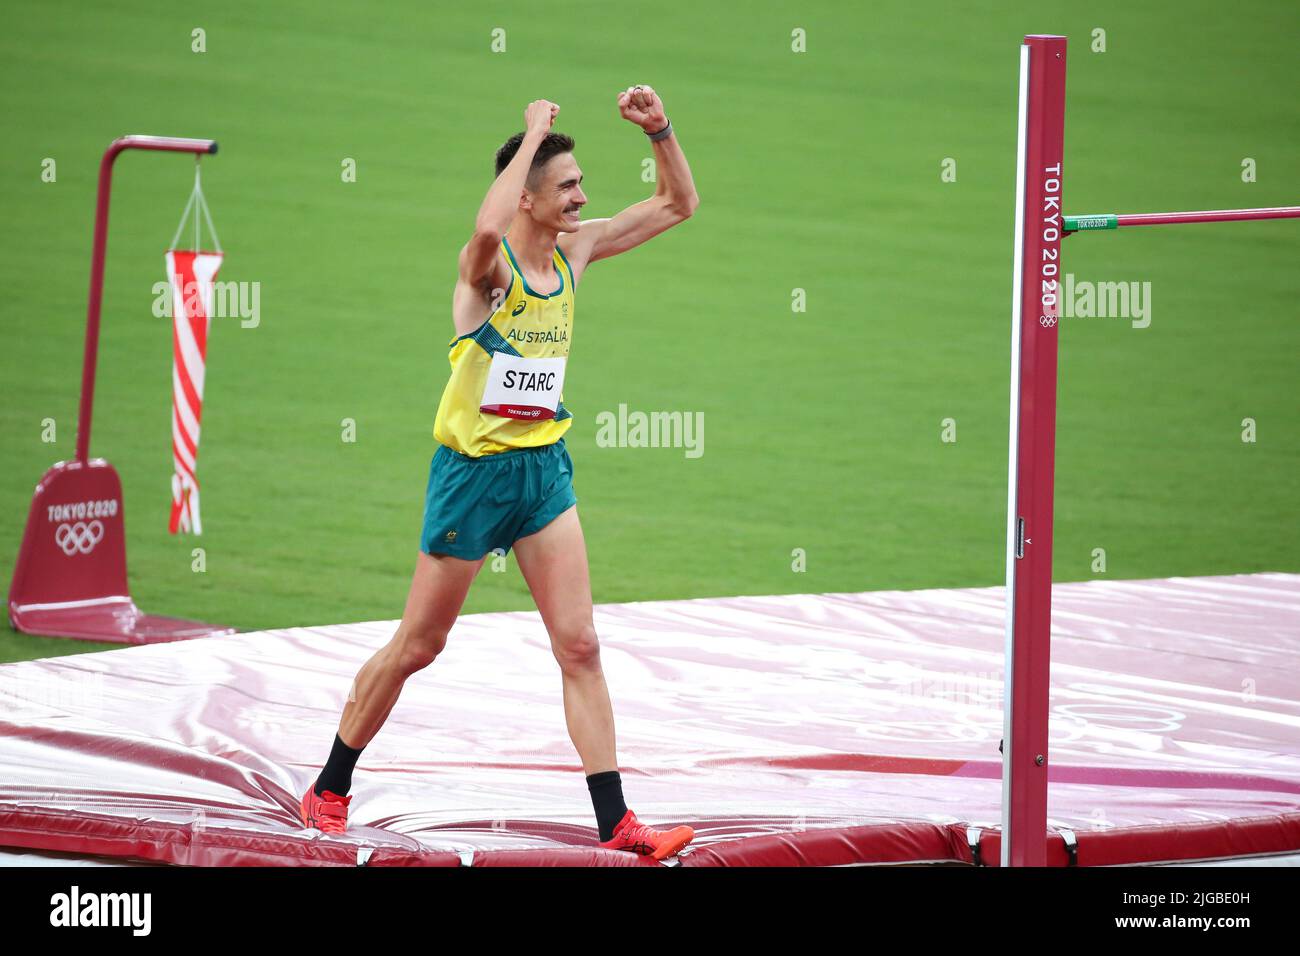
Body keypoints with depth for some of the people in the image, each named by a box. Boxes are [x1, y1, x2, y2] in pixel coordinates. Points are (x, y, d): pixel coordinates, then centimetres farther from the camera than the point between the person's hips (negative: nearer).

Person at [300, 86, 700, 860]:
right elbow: (488, 229, -44)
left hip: (545, 467, 5)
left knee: (580, 646, -2)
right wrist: (533, 134, -32)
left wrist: (660, 130, -4)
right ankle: (330, 791, 22)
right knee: (418, 646, 5)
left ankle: (615, 823, -4)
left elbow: (679, 203, 14)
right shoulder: (490, 263, -16)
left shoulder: (575, 251, 3)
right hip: (474, 469, -5)